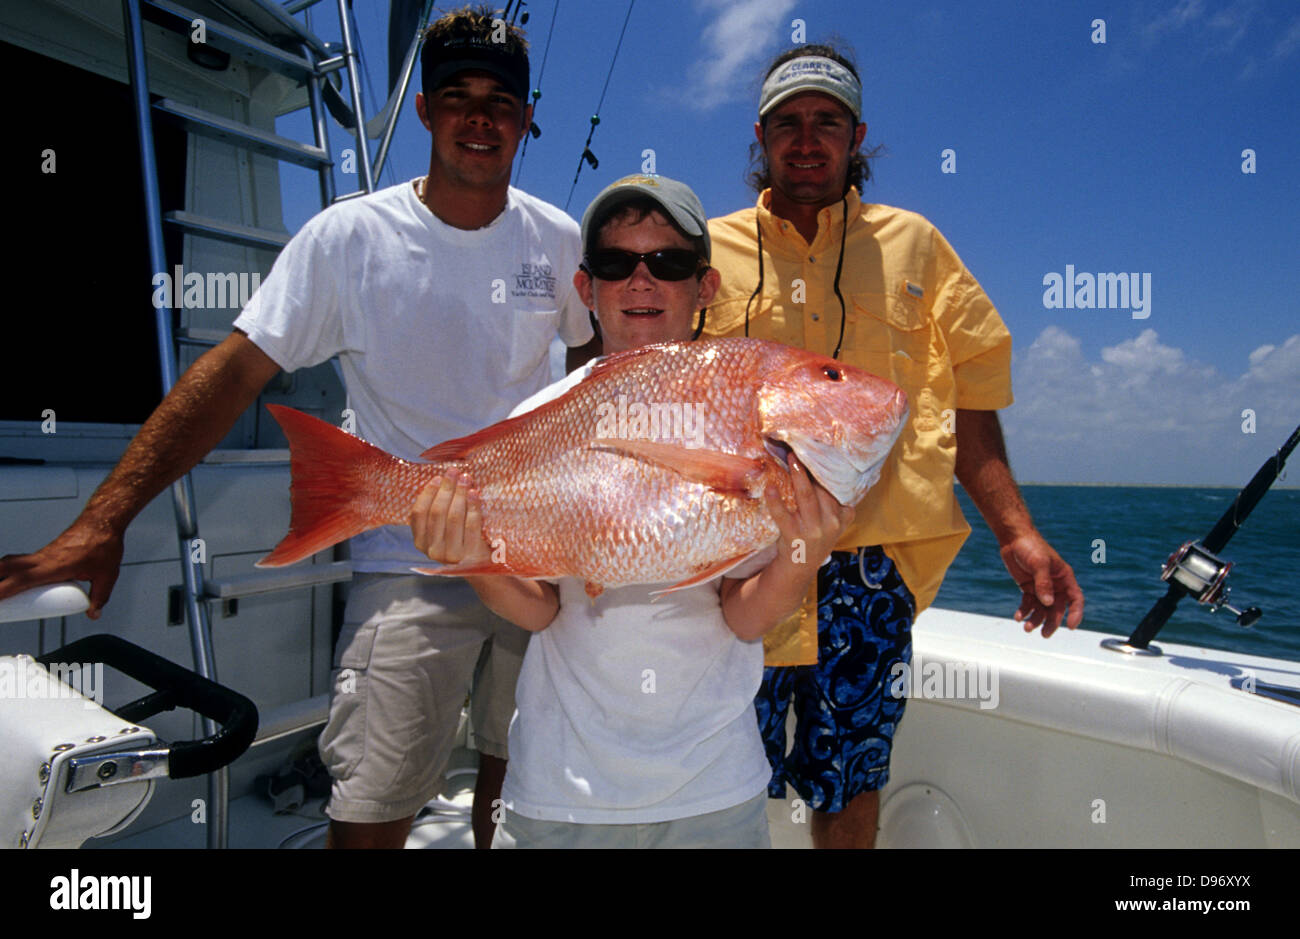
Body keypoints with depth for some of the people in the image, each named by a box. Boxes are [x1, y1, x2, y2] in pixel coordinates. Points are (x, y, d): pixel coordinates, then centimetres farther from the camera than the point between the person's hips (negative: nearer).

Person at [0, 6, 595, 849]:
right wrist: (102, 523, -15)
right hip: (411, 566, -3)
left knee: (521, 775, 18)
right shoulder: (349, 238, -5)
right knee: (367, 819, -4)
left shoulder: (560, 240, 3)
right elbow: (235, 372, -9)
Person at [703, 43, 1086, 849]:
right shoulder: (709, 251, 8)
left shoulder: (913, 245, 11)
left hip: (871, 569, 1)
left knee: (851, 787, 12)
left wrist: (1017, 534, -1)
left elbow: (965, 402, 9)